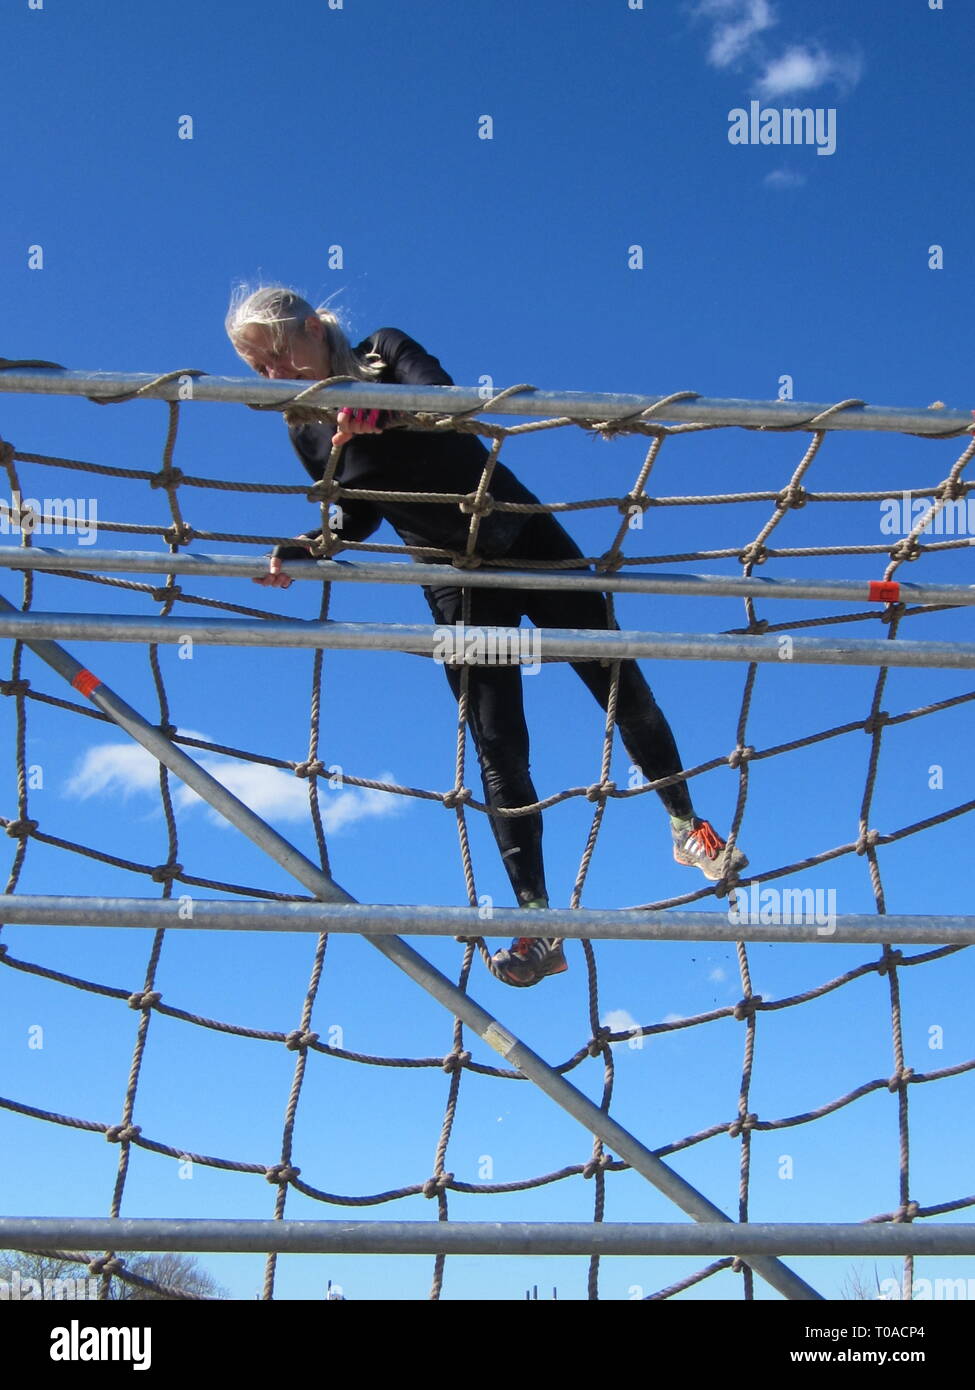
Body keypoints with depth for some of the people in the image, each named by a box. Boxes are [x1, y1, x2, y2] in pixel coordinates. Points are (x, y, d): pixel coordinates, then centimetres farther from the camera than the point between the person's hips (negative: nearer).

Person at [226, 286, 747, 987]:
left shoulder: (386, 352, -7)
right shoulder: (308, 434, 2)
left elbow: (442, 396, -27)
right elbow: (360, 518, 10)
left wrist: (379, 415, -48)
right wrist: (299, 550, -8)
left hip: (528, 540, -1)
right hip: (457, 584, 2)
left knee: (624, 690, 5)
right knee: (499, 747, -4)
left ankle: (689, 830, 26)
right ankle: (540, 928, 0)